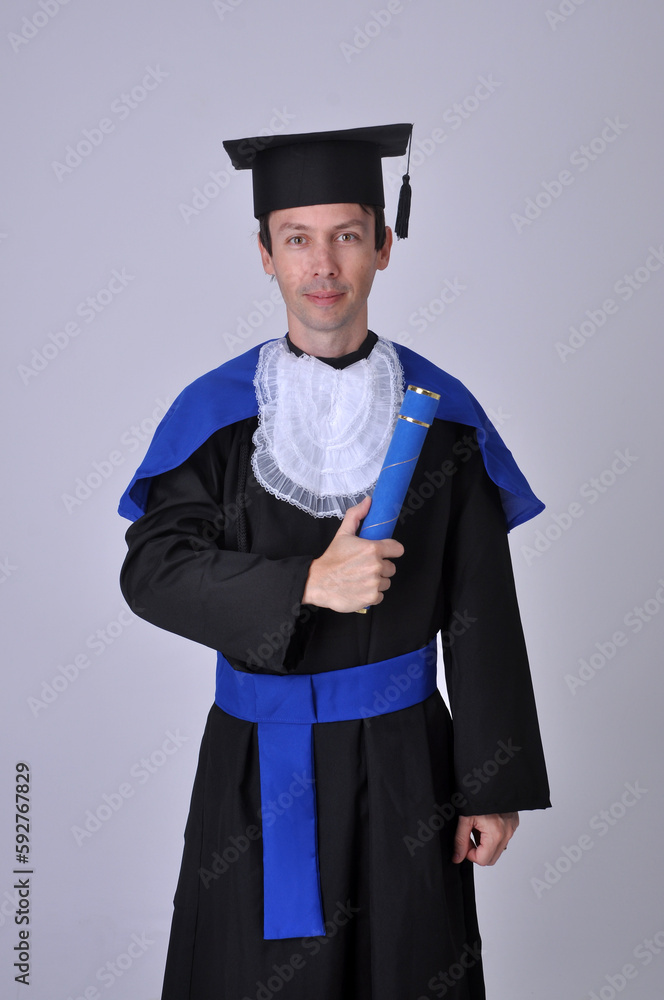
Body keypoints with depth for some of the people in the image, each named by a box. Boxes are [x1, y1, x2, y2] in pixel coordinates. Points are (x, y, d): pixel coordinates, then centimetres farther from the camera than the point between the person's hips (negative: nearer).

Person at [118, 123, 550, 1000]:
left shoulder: (441, 413, -3)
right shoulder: (215, 412, -4)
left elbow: (482, 614, -2)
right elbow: (152, 570, -9)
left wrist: (493, 787, -2)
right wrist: (306, 584, -22)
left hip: (402, 758, 1)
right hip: (258, 758, 0)